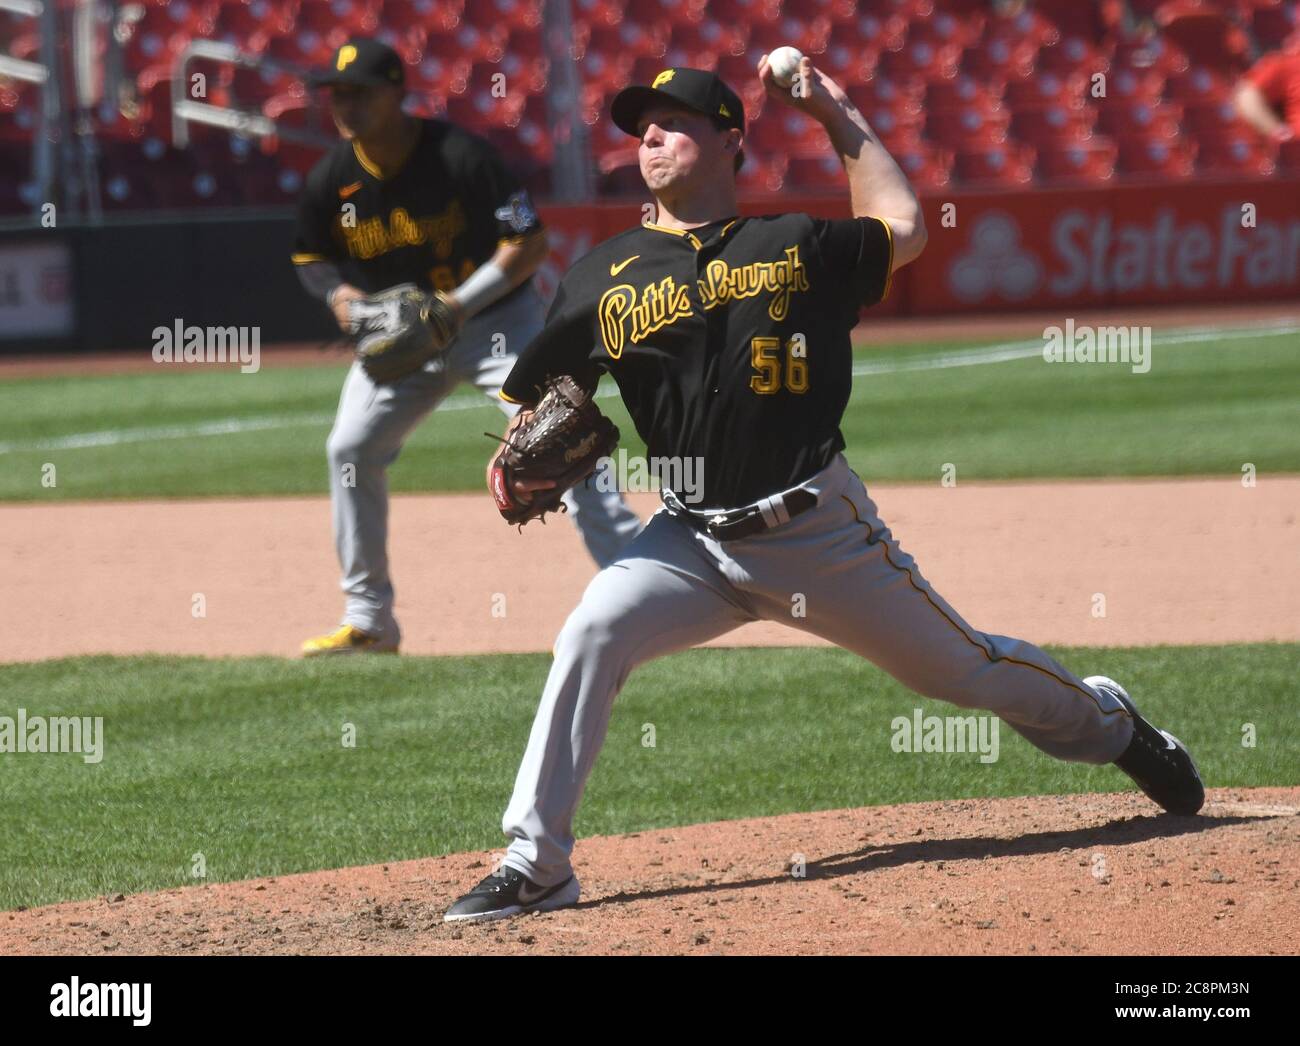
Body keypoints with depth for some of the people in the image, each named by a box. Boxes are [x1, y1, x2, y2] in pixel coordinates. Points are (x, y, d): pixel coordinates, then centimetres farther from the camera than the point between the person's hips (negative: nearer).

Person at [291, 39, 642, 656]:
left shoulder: (461, 156, -23)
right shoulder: (331, 181, -8)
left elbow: (530, 243, -22)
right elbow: (310, 257, 10)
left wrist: (456, 305, -29)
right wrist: (338, 293, -12)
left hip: (495, 313, -6)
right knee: (351, 449, -1)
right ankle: (368, 620, 11)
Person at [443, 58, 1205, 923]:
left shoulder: (798, 245, 4)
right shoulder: (606, 277, 6)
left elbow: (902, 228, 20)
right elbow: (534, 391, 12)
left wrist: (841, 120, 19)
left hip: (822, 531, -1)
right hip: (693, 541, 1)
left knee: (962, 668, 8)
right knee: (592, 634, -24)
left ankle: (1108, 723, 39)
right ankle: (535, 866, -20)